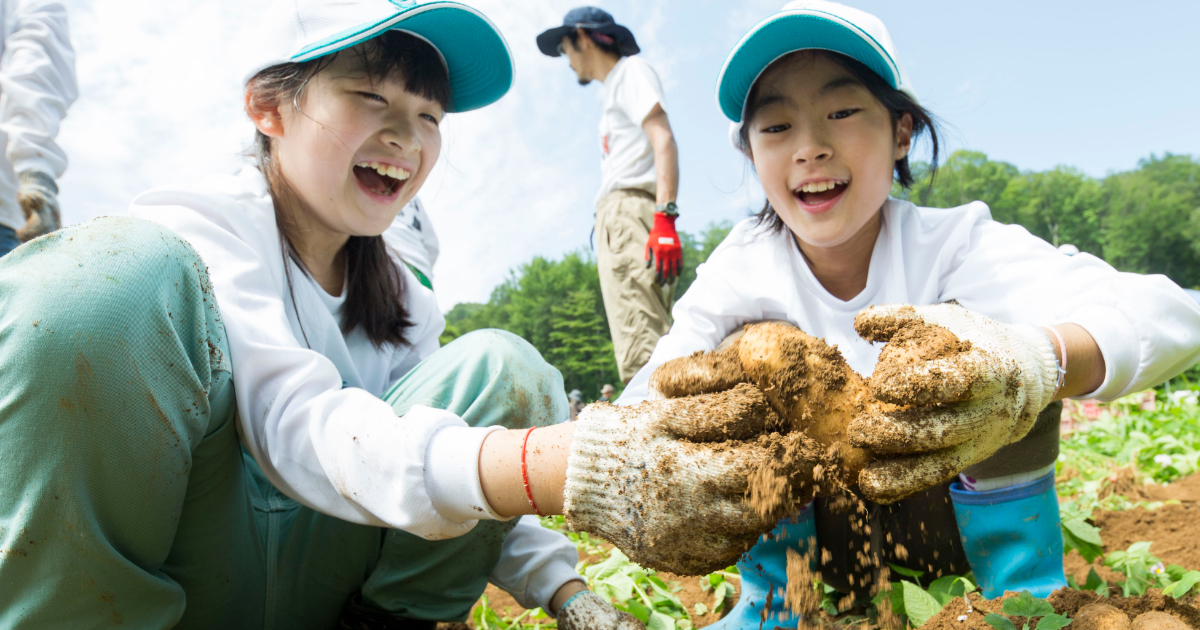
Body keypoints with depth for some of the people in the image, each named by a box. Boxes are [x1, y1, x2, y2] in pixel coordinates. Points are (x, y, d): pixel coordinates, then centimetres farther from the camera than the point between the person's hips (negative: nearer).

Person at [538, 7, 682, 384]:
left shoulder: (632, 71, 7)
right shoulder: (614, 89, 33)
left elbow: (664, 139, -10)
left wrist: (665, 216, -23)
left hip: (631, 213, -9)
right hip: (615, 218, 10)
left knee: (641, 351, -21)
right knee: (637, 346, 4)